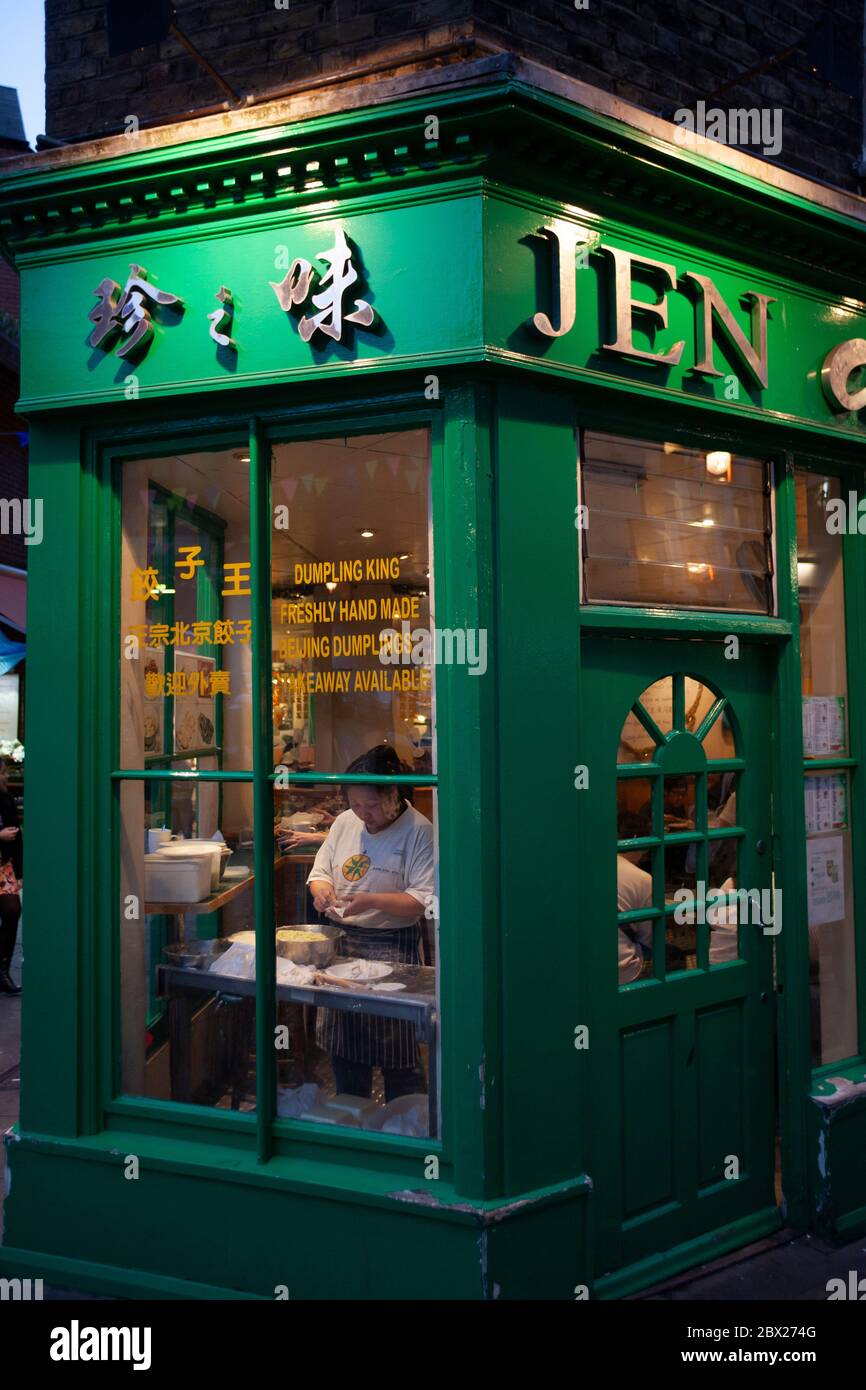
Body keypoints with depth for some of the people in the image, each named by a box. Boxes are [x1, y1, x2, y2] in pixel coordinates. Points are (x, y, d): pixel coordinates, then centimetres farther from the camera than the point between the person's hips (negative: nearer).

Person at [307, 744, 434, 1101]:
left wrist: (371, 901, -26)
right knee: (344, 1046, 14)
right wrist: (321, 887, -7)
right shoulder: (345, 822, 8)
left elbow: (423, 901, -16)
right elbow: (320, 871, 17)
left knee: (397, 1054, 0)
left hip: (392, 947, -6)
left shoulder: (418, 831, -11)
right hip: (341, 942, 6)